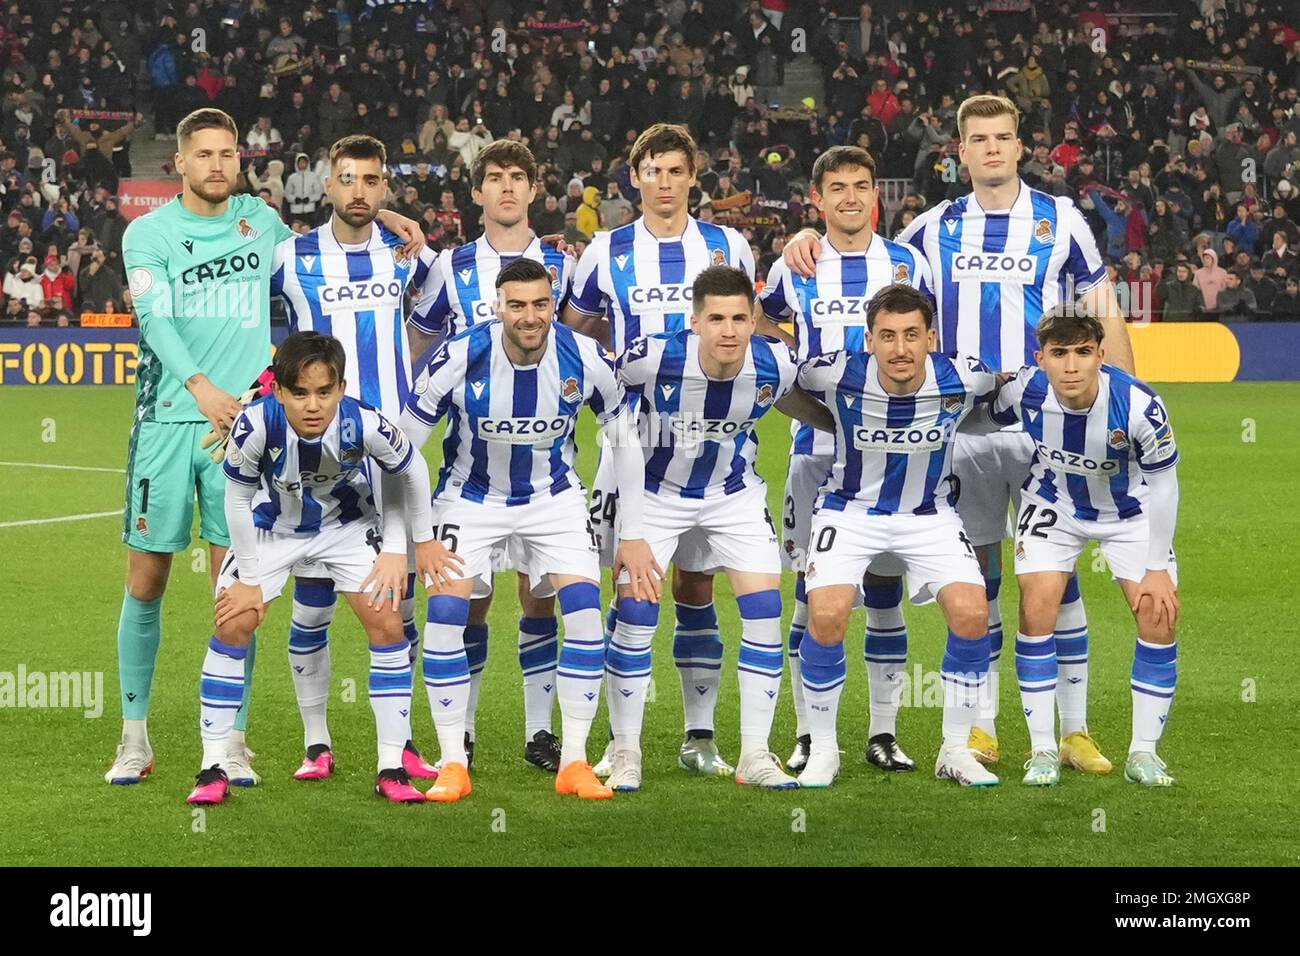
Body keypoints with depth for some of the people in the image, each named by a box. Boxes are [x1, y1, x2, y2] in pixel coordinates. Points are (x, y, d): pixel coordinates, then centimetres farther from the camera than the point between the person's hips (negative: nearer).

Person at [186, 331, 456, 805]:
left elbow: (412, 470, -11)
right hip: (271, 526, 0)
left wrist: (423, 540, 1)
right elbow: (238, 500, -18)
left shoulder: (365, 425, -35)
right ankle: (212, 770, 0)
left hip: (346, 525, 0)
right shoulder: (255, 425, -36)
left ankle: (391, 770, -1)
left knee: (387, 624, -10)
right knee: (232, 626, -9)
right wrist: (250, 580, -11)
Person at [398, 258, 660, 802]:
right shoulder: (461, 358, -25)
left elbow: (625, 440, -2)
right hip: (470, 497, -1)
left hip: (554, 496, 1)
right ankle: (453, 765, -5)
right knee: (445, 612, -16)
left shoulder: (583, 359, -19)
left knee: (584, 609, -15)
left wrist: (633, 535, -3)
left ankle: (574, 762, -5)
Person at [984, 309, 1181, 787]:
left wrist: (1157, 567, -13)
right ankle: (1042, 750, -4)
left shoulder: (1140, 406, -35)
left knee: (1160, 613, -11)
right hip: (1054, 505, 1)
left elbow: (1162, 482, -19)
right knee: (1037, 605, -15)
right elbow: (983, 424, -4)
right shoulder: (1022, 392, -30)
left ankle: (1143, 751, 2)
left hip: (1129, 511, -1)